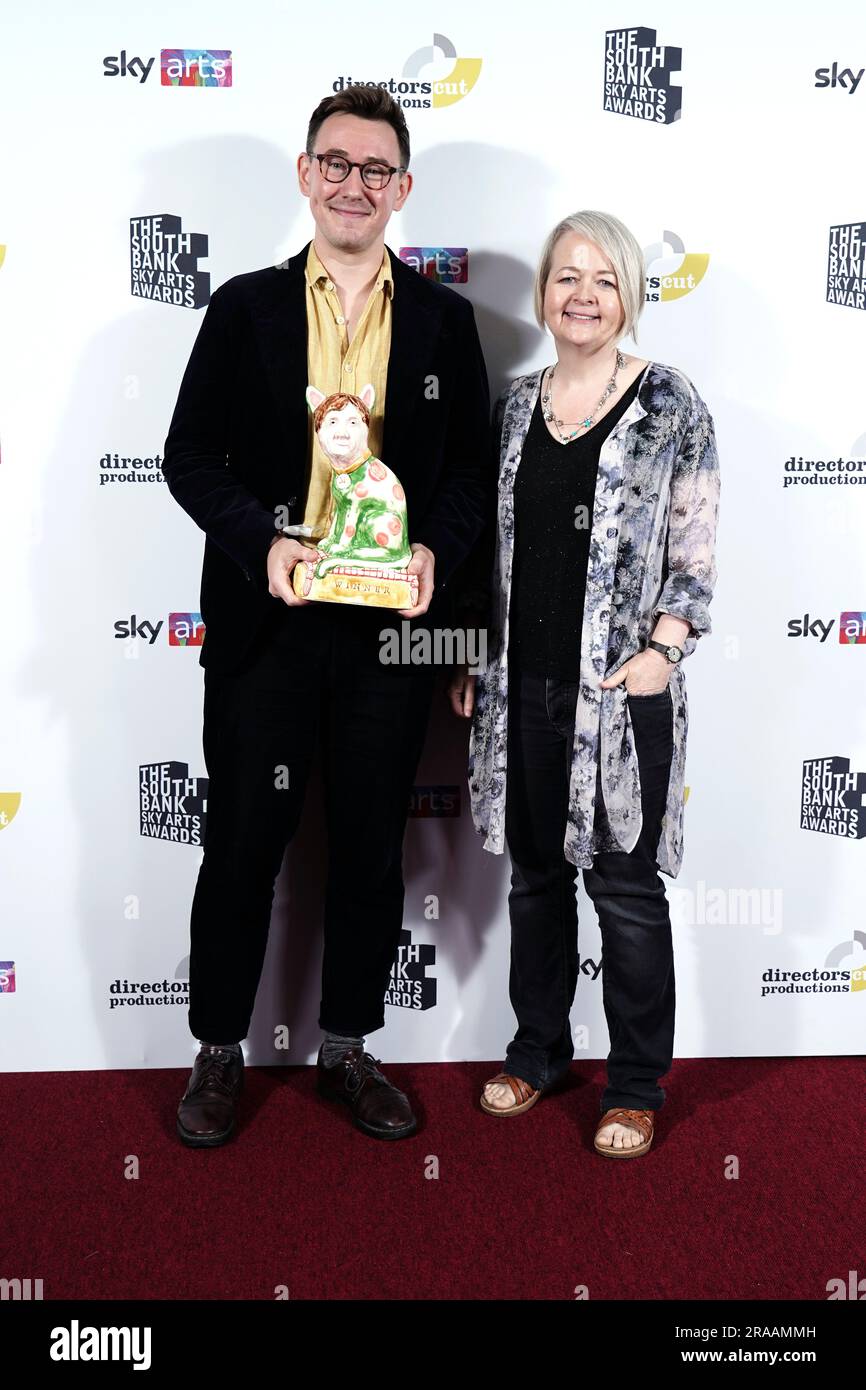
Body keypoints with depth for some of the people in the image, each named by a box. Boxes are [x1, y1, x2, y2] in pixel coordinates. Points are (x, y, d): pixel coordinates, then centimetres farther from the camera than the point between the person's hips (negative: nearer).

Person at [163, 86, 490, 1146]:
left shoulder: (443, 318, 8)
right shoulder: (245, 307, 5)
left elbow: (472, 464, 8)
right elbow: (191, 453, 1)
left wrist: (436, 551, -12)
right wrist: (261, 542, -16)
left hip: (391, 622, 2)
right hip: (266, 621, -1)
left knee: (372, 849, 11)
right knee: (242, 843, 7)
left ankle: (348, 1049, 29)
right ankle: (218, 1052, 26)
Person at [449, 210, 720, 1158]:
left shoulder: (669, 403, -3)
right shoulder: (515, 404, 10)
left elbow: (695, 551, -5)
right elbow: (491, 543, 14)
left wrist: (661, 652, -14)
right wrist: (473, 659, 10)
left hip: (619, 689, -4)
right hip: (523, 686, 5)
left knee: (624, 886, 3)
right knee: (535, 874, 15)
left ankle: (635, 1086, 20)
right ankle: (538, 1049, 33)